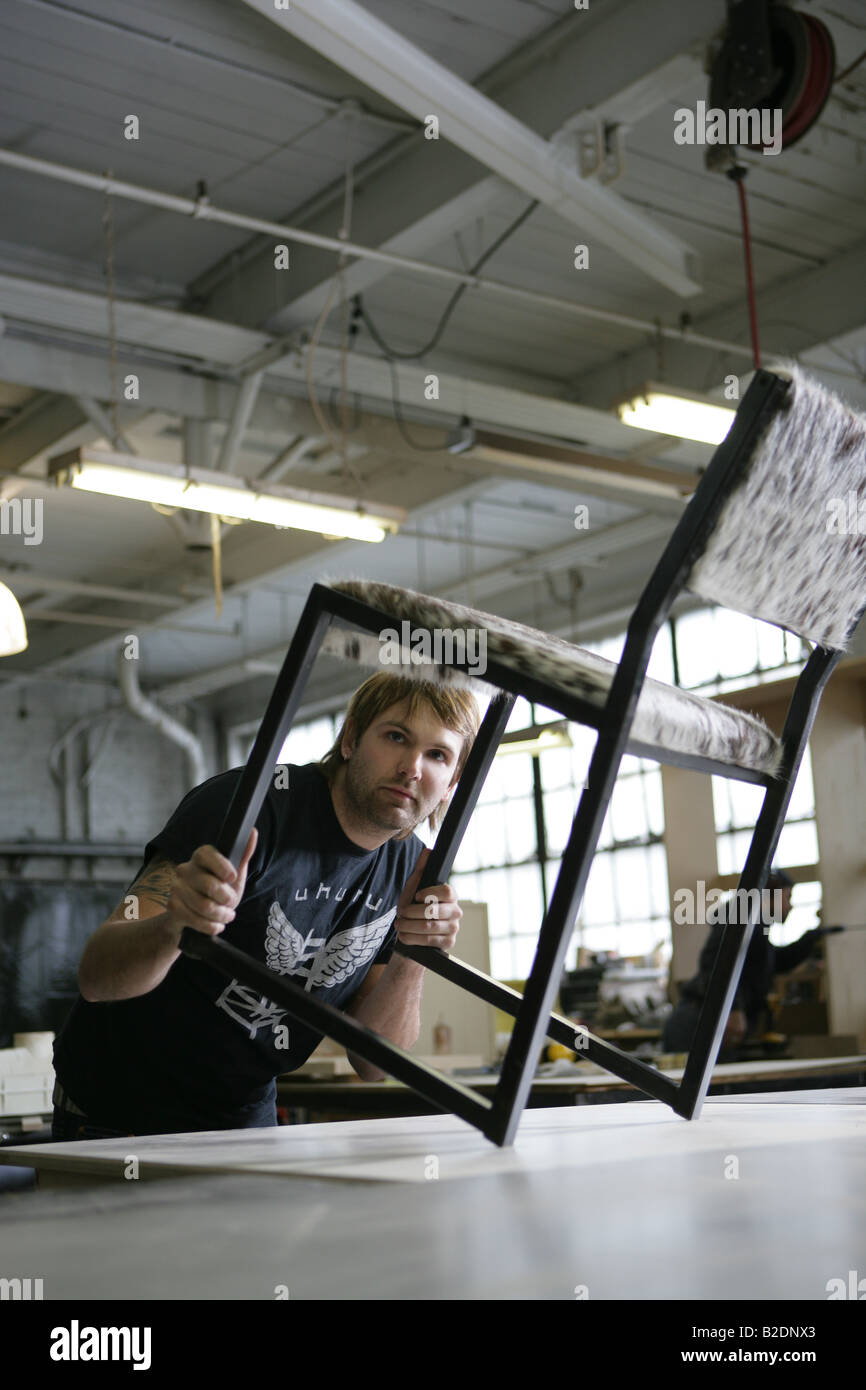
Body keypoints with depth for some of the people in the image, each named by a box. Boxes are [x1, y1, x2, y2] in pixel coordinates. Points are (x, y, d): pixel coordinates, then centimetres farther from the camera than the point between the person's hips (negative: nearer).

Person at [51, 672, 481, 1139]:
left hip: (248, 1118, 5)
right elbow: (96, 977, -29)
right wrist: (174, 926, -50)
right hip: (119, 1118, -4)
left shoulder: (411, 867, -4)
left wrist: (411, 960, -23)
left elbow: (371, 1064, -6)